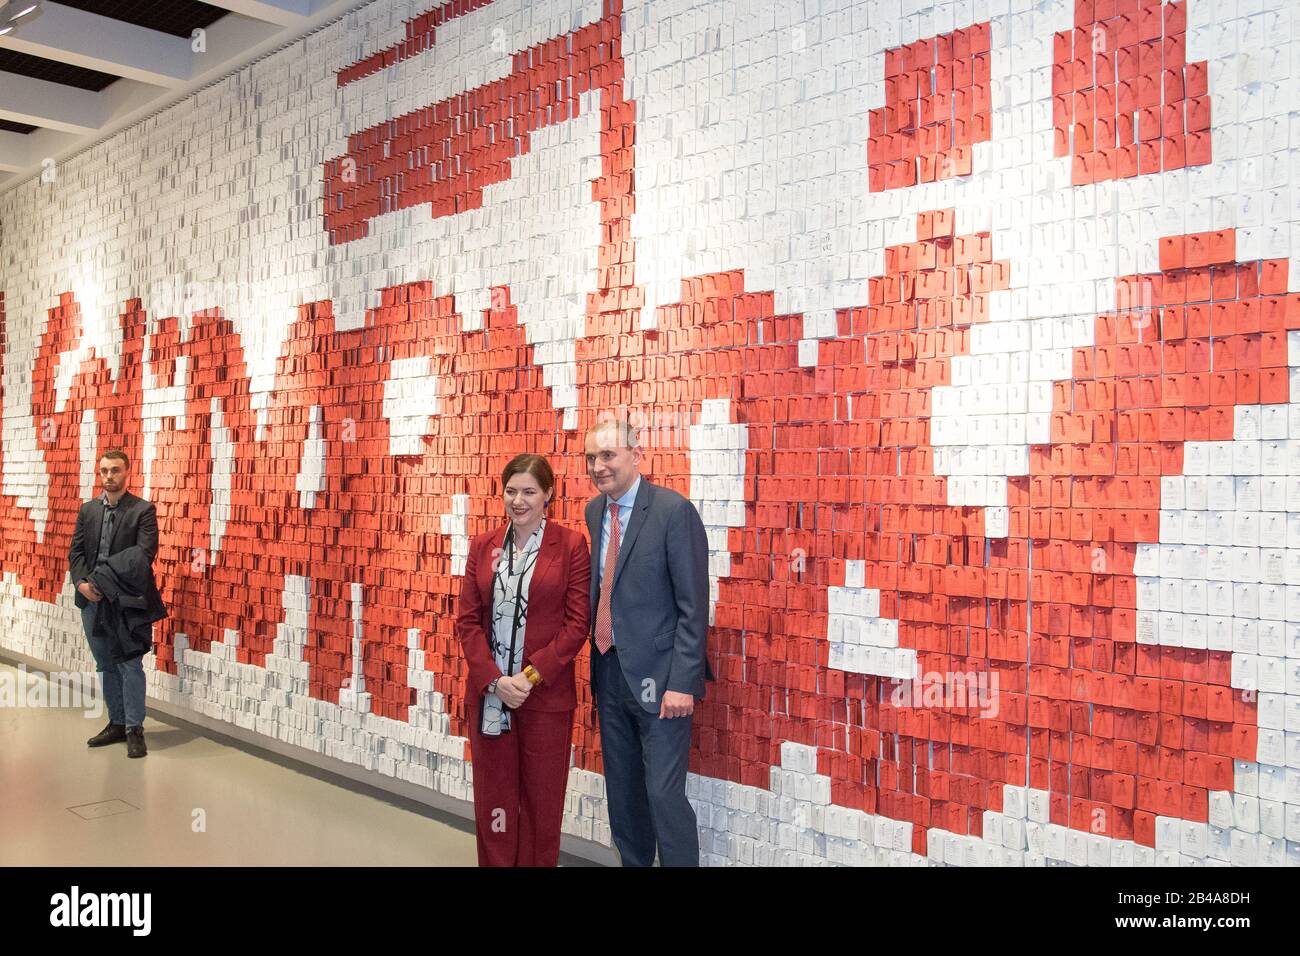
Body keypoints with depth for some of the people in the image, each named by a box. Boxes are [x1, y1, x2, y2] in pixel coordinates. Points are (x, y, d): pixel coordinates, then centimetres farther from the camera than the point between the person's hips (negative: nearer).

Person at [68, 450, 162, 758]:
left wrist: (106, 583, -17)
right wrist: (82, 583, -9)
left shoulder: (143, 510, -5)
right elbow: (76, 551, 8)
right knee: (106, 666, 12)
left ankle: (134, 729, 4)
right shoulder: (87, 509, 12)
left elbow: (143, 555, -14)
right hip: (92, 600, 5)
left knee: (130, 665, -3)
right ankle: (116, 724, 22)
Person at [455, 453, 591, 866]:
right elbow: (467, 620, 4)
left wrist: (530, 676, -14)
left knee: (542, 802, 8)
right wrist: (494, 680, -10)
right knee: (493, 799, 10)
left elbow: (578, 623, -7)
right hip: (488, 694, 3)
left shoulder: (571, 545, -3)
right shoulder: (483, 546, 7)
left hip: (546, 695, -3)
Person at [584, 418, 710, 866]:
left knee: (664, 793, -5)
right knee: (621, 791, 16)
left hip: (657, 675, -6)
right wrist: (594, 665, 6)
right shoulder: (593, 511, 7)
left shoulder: (674, 510, -13)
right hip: (609, 672, 7)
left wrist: (682, 682, -18)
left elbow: (693, 605, -14)